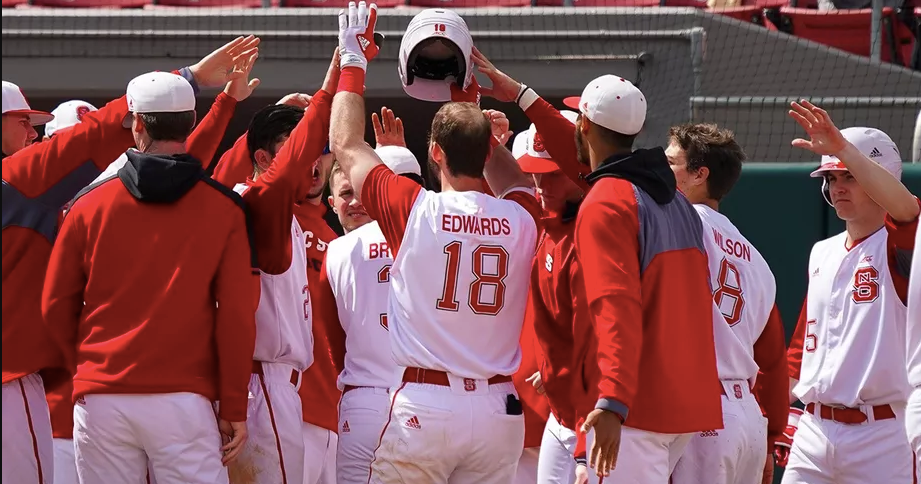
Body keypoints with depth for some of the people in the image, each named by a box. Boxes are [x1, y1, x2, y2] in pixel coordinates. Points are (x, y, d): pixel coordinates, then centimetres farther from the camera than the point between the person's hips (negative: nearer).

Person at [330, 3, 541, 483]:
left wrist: (352, 61, 20)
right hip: (499, 407, 4)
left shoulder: (414, 210, -7)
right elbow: (512, 181, 30)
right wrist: (474, 110, 32)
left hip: (425, 405, -4)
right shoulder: (520, 220, 2)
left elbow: (347, 144, 9)